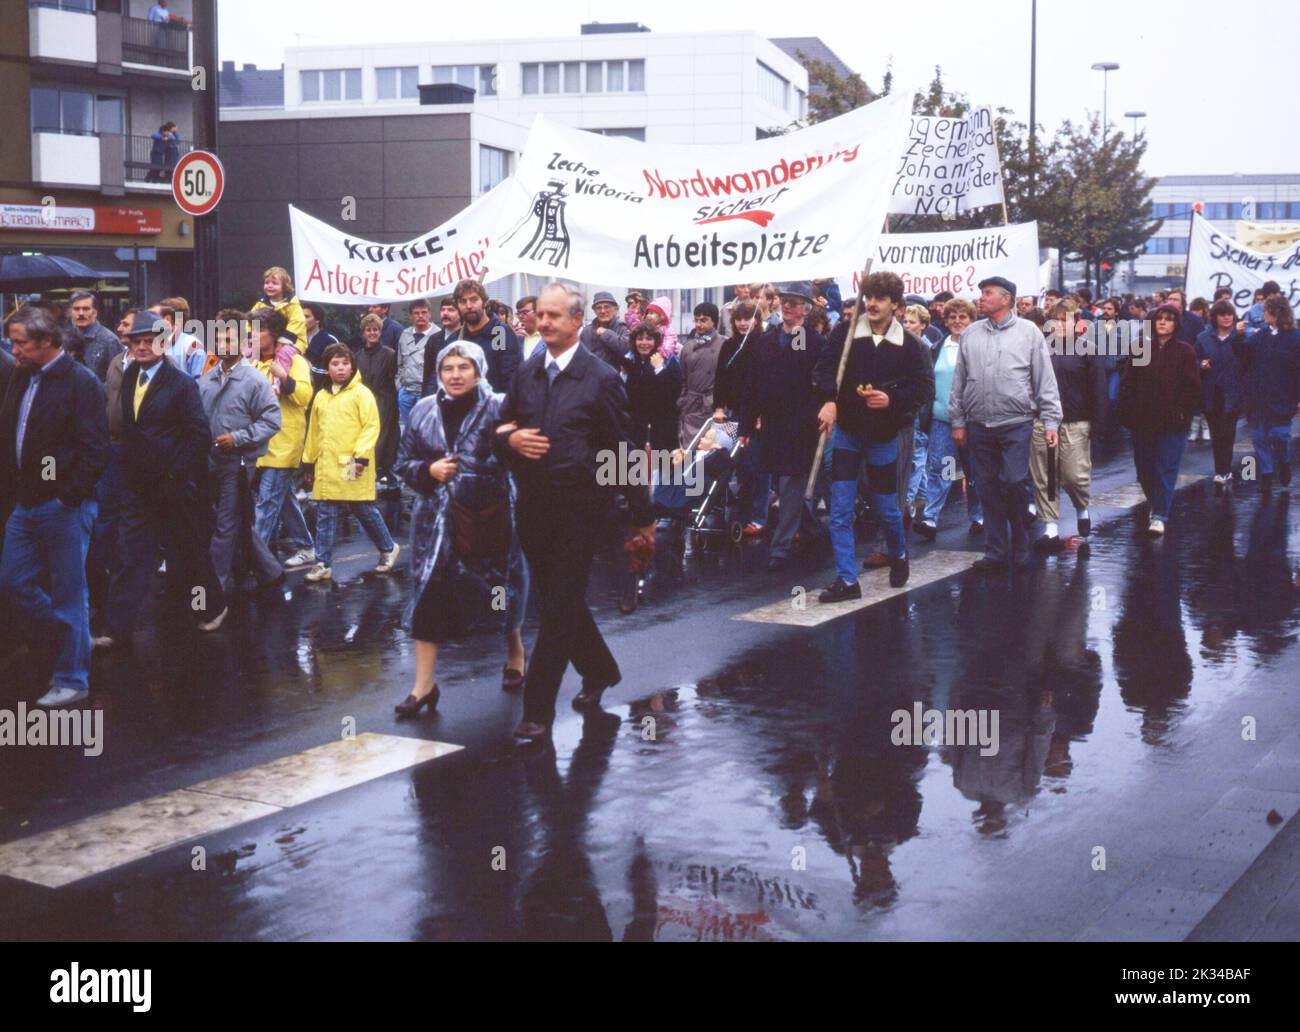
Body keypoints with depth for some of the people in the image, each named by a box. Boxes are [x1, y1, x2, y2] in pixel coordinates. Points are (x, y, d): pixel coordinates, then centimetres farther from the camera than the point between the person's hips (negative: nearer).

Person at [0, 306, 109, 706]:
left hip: (64, 507, -8)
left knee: (69, 593, 1)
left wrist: (69, 495, -18)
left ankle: (72, 680, 11)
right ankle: (66, 637, 31)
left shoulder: (80, 382, -12)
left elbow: (95, 449, -16)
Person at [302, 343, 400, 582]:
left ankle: (388, 548, 26)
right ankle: (323, 564, 10)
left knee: (365, 511, 5)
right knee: (325, 515, 5)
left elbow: (371, 426, -10)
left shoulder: (361, 393, -4)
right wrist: (310, 461, 20)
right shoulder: (321, 397, 14)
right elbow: (314, 431, 20)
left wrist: (361, 455, -18)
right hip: (327, 468, 5)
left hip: (352, 466, -5)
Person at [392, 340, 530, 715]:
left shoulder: (497, 408, -6)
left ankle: (515, 649, 42)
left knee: (499, 588, 12)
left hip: (489, 515, -2)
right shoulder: (423, 411, 5)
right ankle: (424, 684, 2)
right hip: (437, 515, 2)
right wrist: (429, 470, -8)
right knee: (429, 593, -3)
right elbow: (404, 463, 10)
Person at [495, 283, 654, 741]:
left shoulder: (601, 379, -7)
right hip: (532, 506, 6)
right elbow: (501, 429, 15)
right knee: (559, 600, 17)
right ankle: (599, 671, 39)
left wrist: (643, 516, -2)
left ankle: (538, 710, 1)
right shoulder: (525, 374, 7)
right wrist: (510, 438, -10)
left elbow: (624, 450, -5)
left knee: (560, 607, -4)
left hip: (577, 508, -6)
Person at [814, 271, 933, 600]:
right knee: (840, 509, -4)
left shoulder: (911, 345, -7)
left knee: (886, 507, 12)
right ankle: (846, 581, 2)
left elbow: (925, 390, -8)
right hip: (845, 431, 1)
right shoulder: (845, 333, -5)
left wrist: (891, 399, -24)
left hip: (883, 436, -1)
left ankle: (898, 555, 41)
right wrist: (829, 401, -26)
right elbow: (823, 369, -8)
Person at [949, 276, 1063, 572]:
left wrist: (1050, 421, -5)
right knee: (988, 491, 5)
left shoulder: (1029, 332, 0)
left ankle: (1020, 544, 11)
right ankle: (996, 551, 13)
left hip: (1016, 424, -3)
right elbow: (959, 381, 12)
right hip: (979, 425, 3)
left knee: (1013, 483, -10)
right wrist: (957, 421, 9)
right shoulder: (970, 335, 10)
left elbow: (1045, 381, 0)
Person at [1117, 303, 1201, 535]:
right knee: (1144, 466, 11)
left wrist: (1183, 410, -12)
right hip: (1143, 419, 3)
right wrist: (1128, 410, -4)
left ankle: (1160, 515, -3)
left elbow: (1192, 386, -3)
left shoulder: (1185, 351, 0)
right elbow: (1128, 382, 5)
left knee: (1166, 468, -4)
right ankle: (1156, 504, 31)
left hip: (1172, 421, -3)